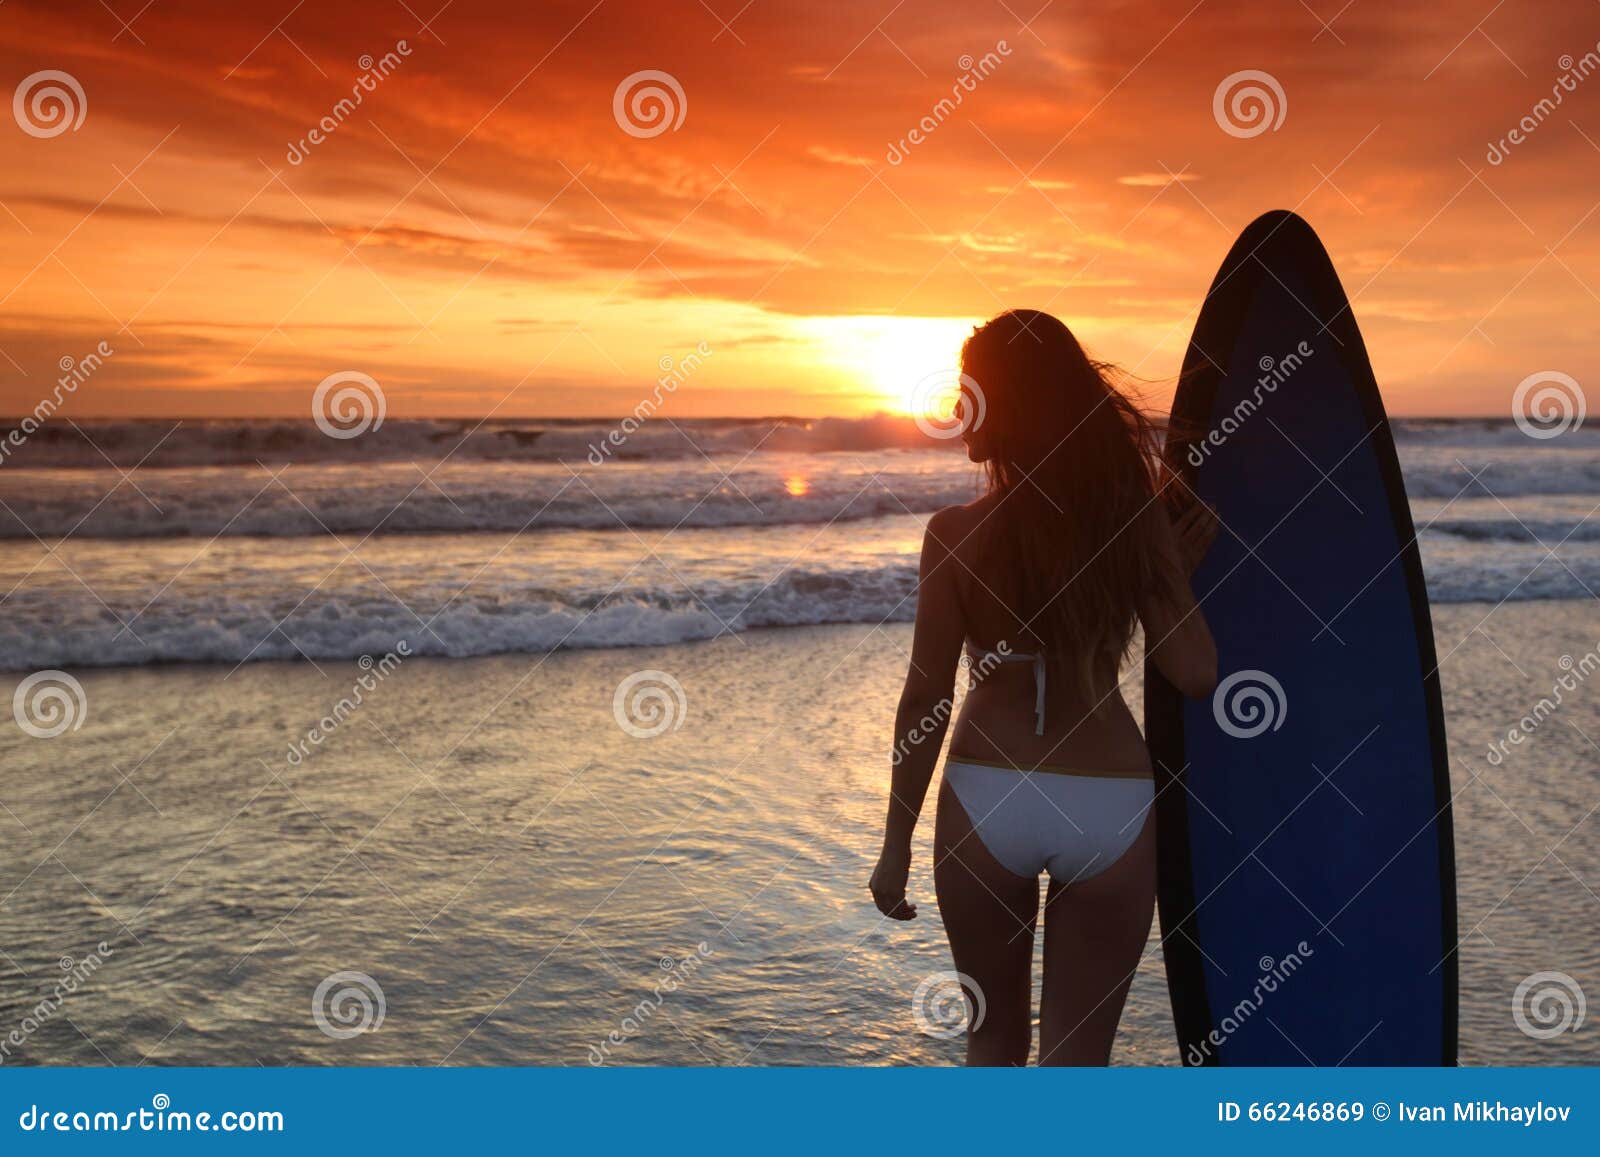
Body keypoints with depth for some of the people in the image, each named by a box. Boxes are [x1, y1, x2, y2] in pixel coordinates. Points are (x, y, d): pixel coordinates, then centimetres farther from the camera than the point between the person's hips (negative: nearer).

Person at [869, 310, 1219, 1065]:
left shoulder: (956, 534, -10)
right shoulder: (1138, 521, -4)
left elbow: (926, 698, -8)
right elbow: (1196, 674, -7)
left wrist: (897, 842, 1)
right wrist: (1181, 571, 8)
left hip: (985, 802, -1)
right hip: (1108, 809, 1)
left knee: (995, 1038, 21)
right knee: (1077, 1054, 12)